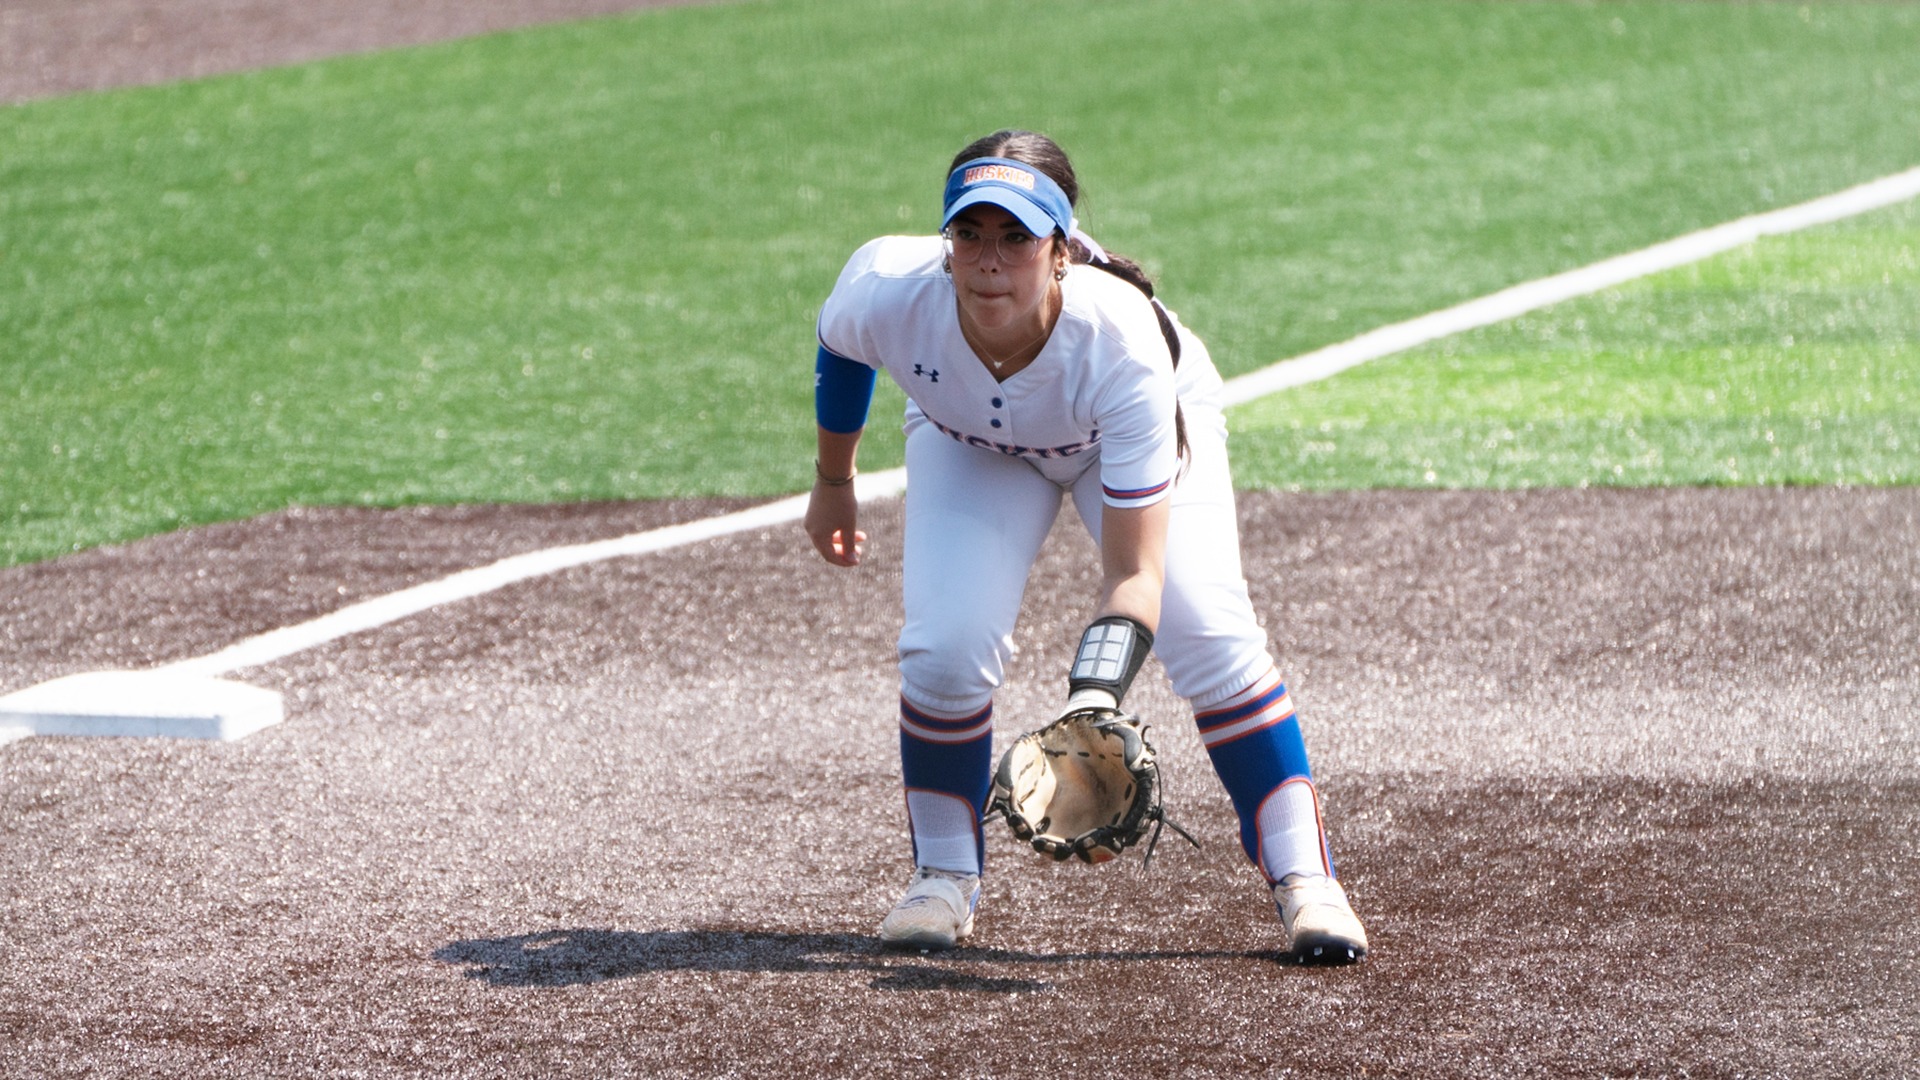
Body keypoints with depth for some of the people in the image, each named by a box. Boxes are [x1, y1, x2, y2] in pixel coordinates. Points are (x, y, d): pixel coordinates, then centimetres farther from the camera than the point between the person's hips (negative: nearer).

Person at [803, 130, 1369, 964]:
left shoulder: (1122, 342, -43)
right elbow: (840, 354, -8)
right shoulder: (887, 291, -37)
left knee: (1208, 632, -21)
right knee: (944, 644, -19)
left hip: (1142, 424, -2)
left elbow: (1135, 573, -42)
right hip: (971, 442, 2)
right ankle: (945, 878, 7)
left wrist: (1091, 701, -57)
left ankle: (1305, 879, -6)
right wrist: (833, 481, 6)